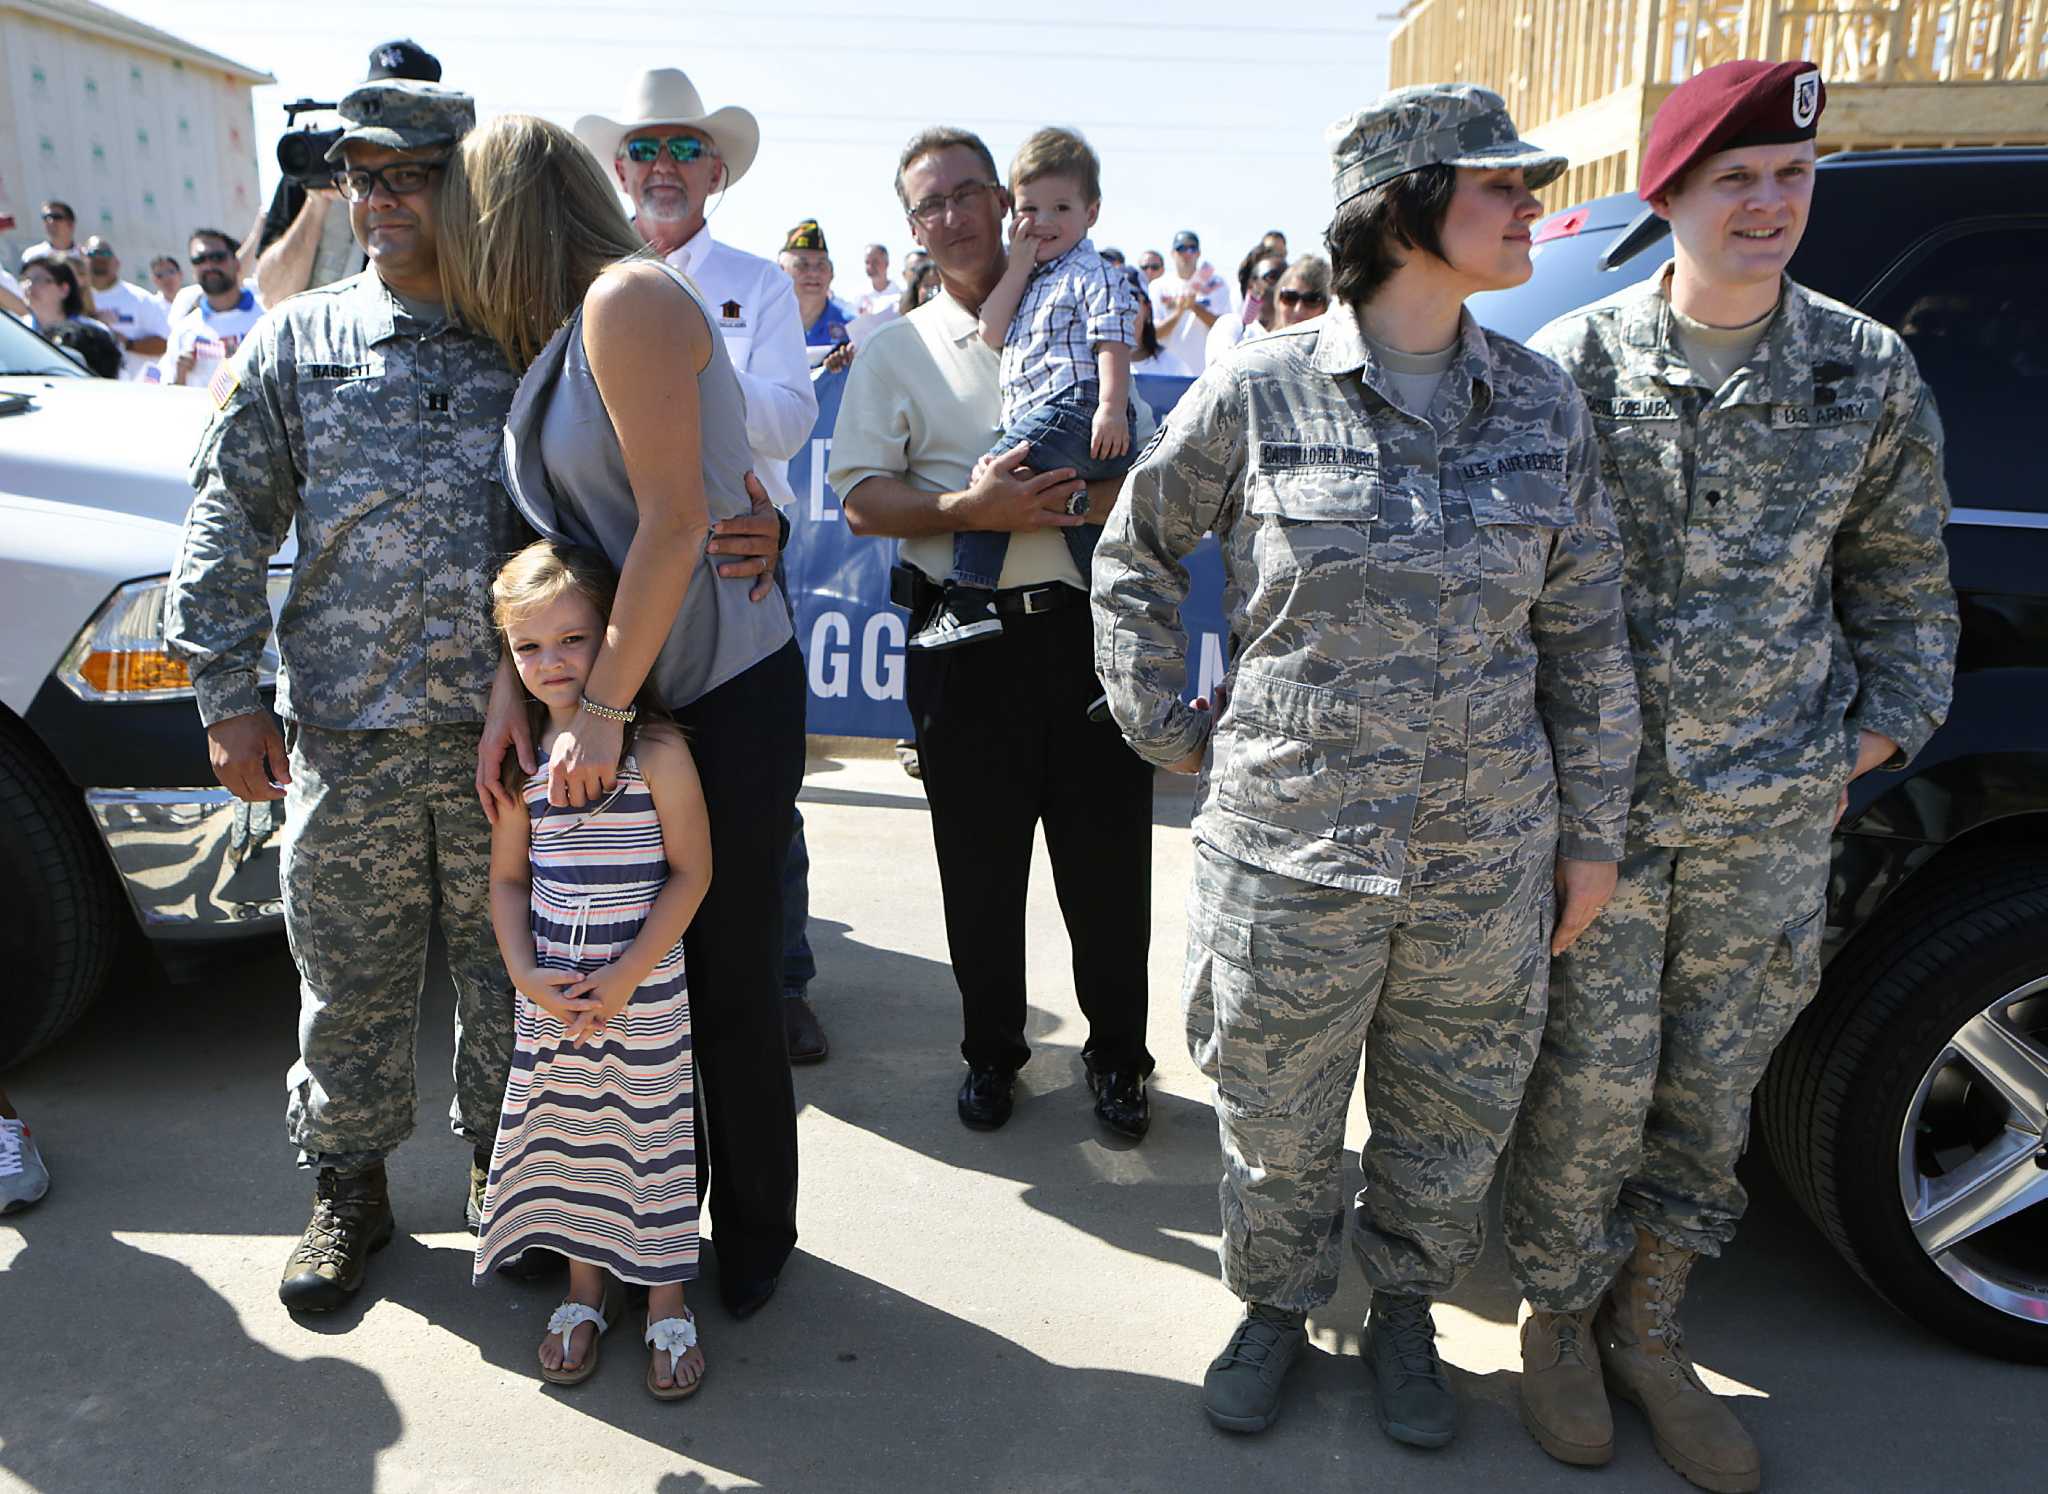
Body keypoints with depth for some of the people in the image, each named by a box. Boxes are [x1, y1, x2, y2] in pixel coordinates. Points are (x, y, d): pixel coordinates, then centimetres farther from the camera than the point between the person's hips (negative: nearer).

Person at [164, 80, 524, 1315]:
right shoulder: (298, 343, 9)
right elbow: (229, 521, 9)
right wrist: (229, 692, 1)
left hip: (506, 724, -1)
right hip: (343, 736, 1)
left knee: (510, 961, 9)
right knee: (351, 975, 9)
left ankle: (504, 1164, 29)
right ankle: (352, 1187, 28)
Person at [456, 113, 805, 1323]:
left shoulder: (630, 298, -13)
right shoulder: (559, 341, 14)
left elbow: (675, 521, -20)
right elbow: (560, 540, 9)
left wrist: (601, 709, -17)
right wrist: (515, 688, -3)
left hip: (728, 697, -8)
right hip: (638, 694, 8)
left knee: (730, 984, 5)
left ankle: (755, 1235, 25)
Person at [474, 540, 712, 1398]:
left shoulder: (655, 750, -11)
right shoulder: (520, 761, 3)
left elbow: (691, 872, -11)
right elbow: (508, 879, 8)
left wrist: (625, 977, -14)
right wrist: (525, 974, -6)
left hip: (644, 991, -4)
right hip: (550, 995, 4)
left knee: (652, 1136, 4)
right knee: (563, 1135, 13)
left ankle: (667, 1304, 22)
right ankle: (584, 1291, 32)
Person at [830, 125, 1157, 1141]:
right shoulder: (896, 351, 10)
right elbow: (862, 502, 0)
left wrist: (1097, 497, -12)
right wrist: (969, 509, -16)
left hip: (1088, 626, 1)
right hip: (967, 638, 0)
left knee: (1108, 857, 5)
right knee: (979, 864, 9)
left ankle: (1117, 1052, 24)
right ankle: (990, 1050, 28)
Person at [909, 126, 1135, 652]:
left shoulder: (1093, 274, 1)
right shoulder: (1029, 279, 26)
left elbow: (1112, 342, -11)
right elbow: (993, 333, 12)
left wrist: (1112, 408, -25)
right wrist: (1019, 264, 9)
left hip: (1073, 410, -9)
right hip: (1039, 420, 9)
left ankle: (967, 599, -20)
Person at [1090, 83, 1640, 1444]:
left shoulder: (1543, 402, 2)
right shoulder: (1259, 392, -7)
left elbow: (1588, 636, 6)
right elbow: (1137, 553, 7)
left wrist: (1595, 834, 6)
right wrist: (1168, 725, 3)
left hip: (1491, 860, 3)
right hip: (1291, 846, -2)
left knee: (1452, 1121, 17)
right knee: (1278, 1122, 14)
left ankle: (1404, 1310, 45)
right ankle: (1277, 1308, 42)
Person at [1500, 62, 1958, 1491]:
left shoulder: (1871, 373, 3)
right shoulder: (1576, 363, -5)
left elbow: (1904, 577, 14)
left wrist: (1884, 728, 7)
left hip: (1776, 812, 3)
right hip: (1600, 797, -2)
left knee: (1713, 1090, 13)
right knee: (1591, 1082, 5)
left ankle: (1648, 1329, 33)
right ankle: (1561, 1317, 29)